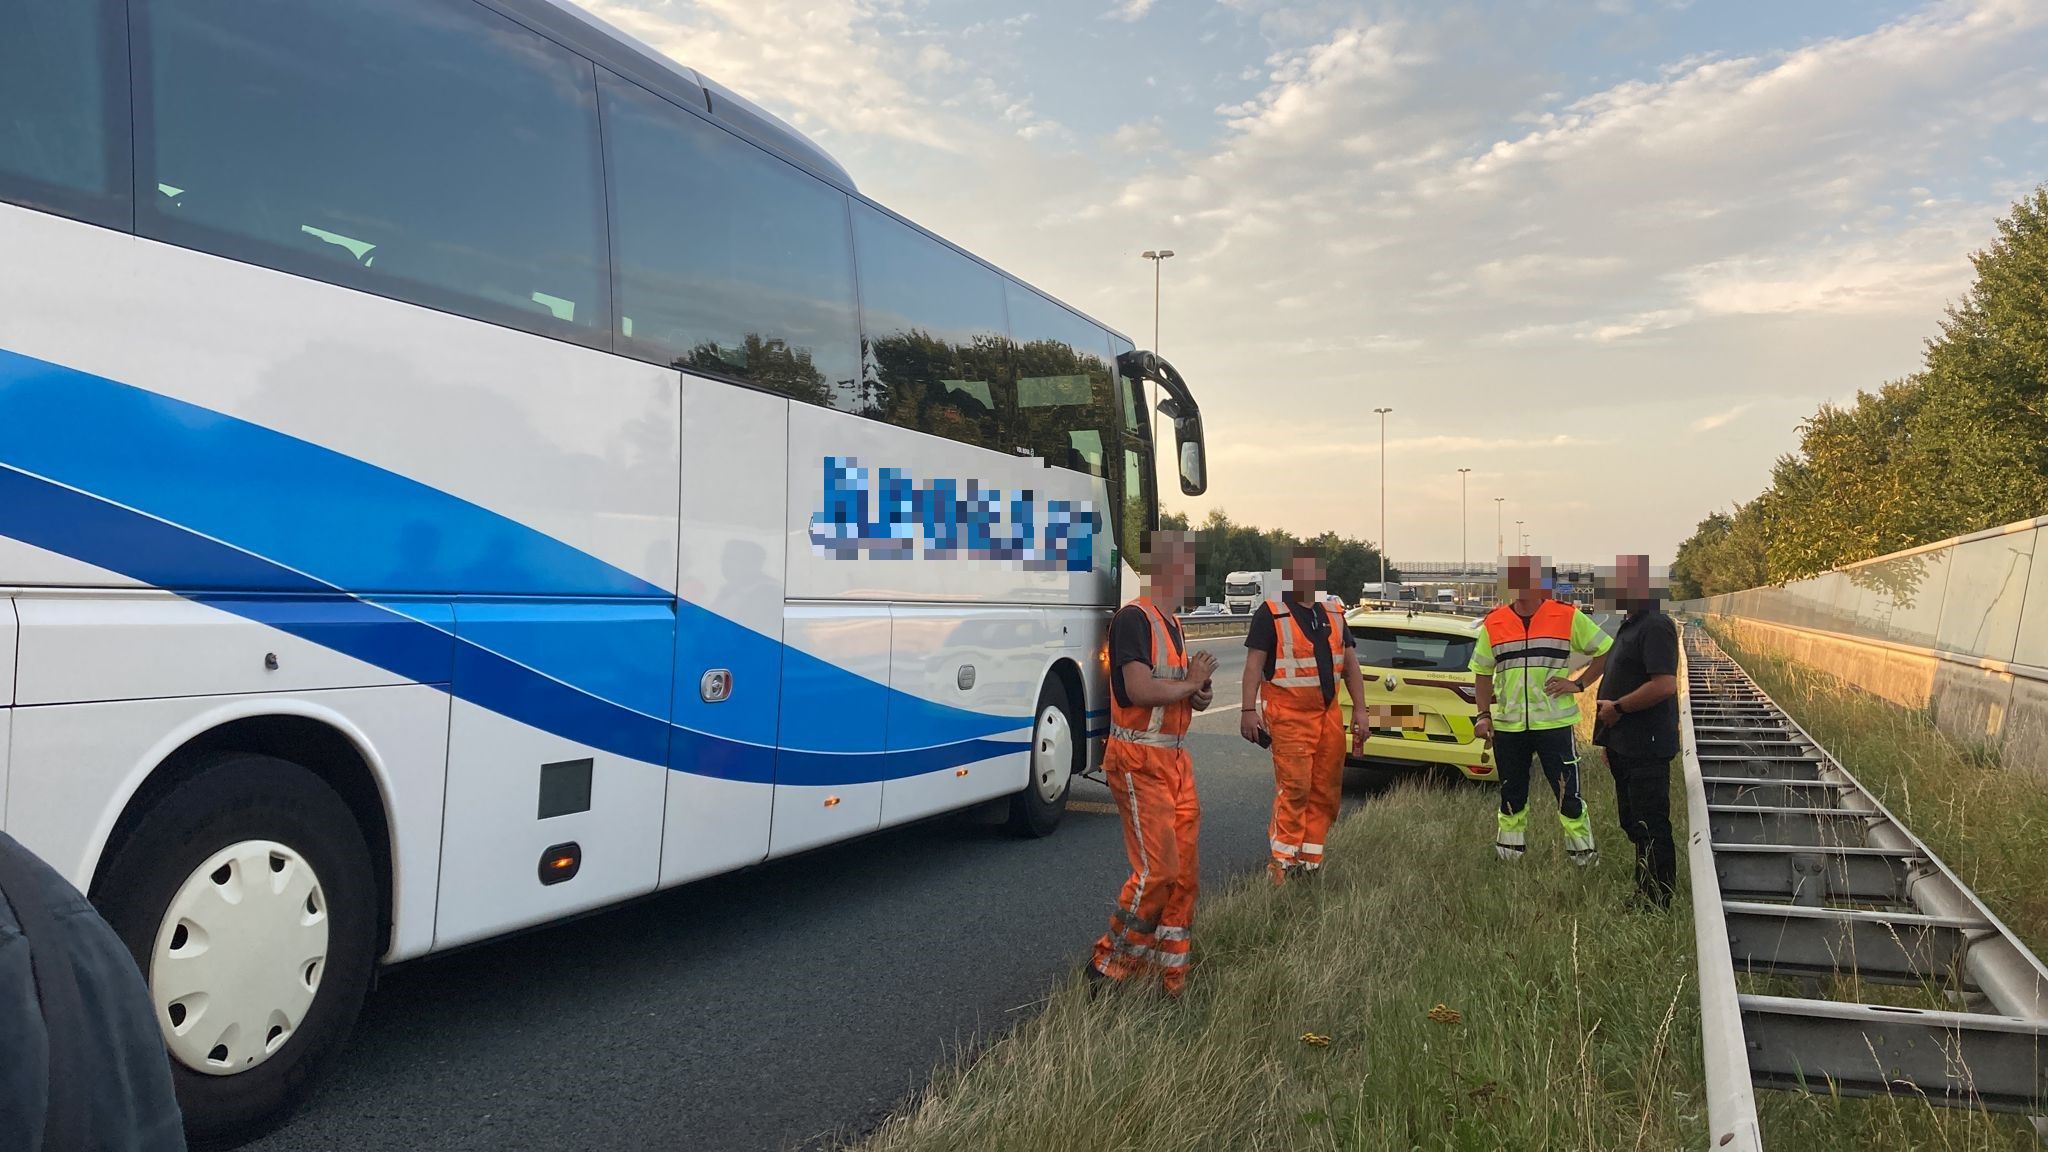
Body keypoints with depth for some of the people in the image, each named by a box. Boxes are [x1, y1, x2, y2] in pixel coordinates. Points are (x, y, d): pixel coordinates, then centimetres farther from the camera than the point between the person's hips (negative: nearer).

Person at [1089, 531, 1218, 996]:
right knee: (1157, 871, -9)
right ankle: (1107, 965, 7)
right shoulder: (1133, 618, -14)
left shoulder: (1172, 623, 16)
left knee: (1186, 869, 9)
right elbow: (1140, 690, -27)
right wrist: (1192, 683, -11)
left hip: (1175, 757, 9)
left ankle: (1171, 975, 19)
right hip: (1139, 760, -9)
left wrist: (1200, 692, 2)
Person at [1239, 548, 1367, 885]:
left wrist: (1360, 710, 10)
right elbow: (1254, 664, -8)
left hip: (1329, 714, 6)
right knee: (1294, 788, -11)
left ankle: (1310, 860, 16)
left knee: (1325, 791, 6)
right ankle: (1282, 862, -2)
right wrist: (1248, 710, -16)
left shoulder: (1333, 615, 14)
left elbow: (1351, 665, 16)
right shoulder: (1270, 614, -4)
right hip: (1289, 715, -6)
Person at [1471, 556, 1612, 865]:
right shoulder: (1493, 623, 4)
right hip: (1507, 726, 3)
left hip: (1555, 723, -3)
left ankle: (1584, 857, 13)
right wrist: (1483, 715, 2)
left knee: (1568, 793, 0)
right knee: (1511, 795, 13)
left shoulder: (1567, 617, -4)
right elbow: (1482, 672, 11)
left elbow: (1606, 651, 4)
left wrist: (1579, 683, -6)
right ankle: (1508, 857, 24)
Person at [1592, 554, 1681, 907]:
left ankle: (1657, 903, 5)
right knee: (1632, 822, 18)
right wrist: (1609, 739, 22)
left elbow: (1665, 684, -27)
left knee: (1651, 826, -3)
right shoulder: (1629, 625, 16)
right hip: (1625, 746, 11)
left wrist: (1617, 707, -18)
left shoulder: (1655, 626, -16)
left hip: (1646, 748, -11)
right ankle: (1643, 894, 29)